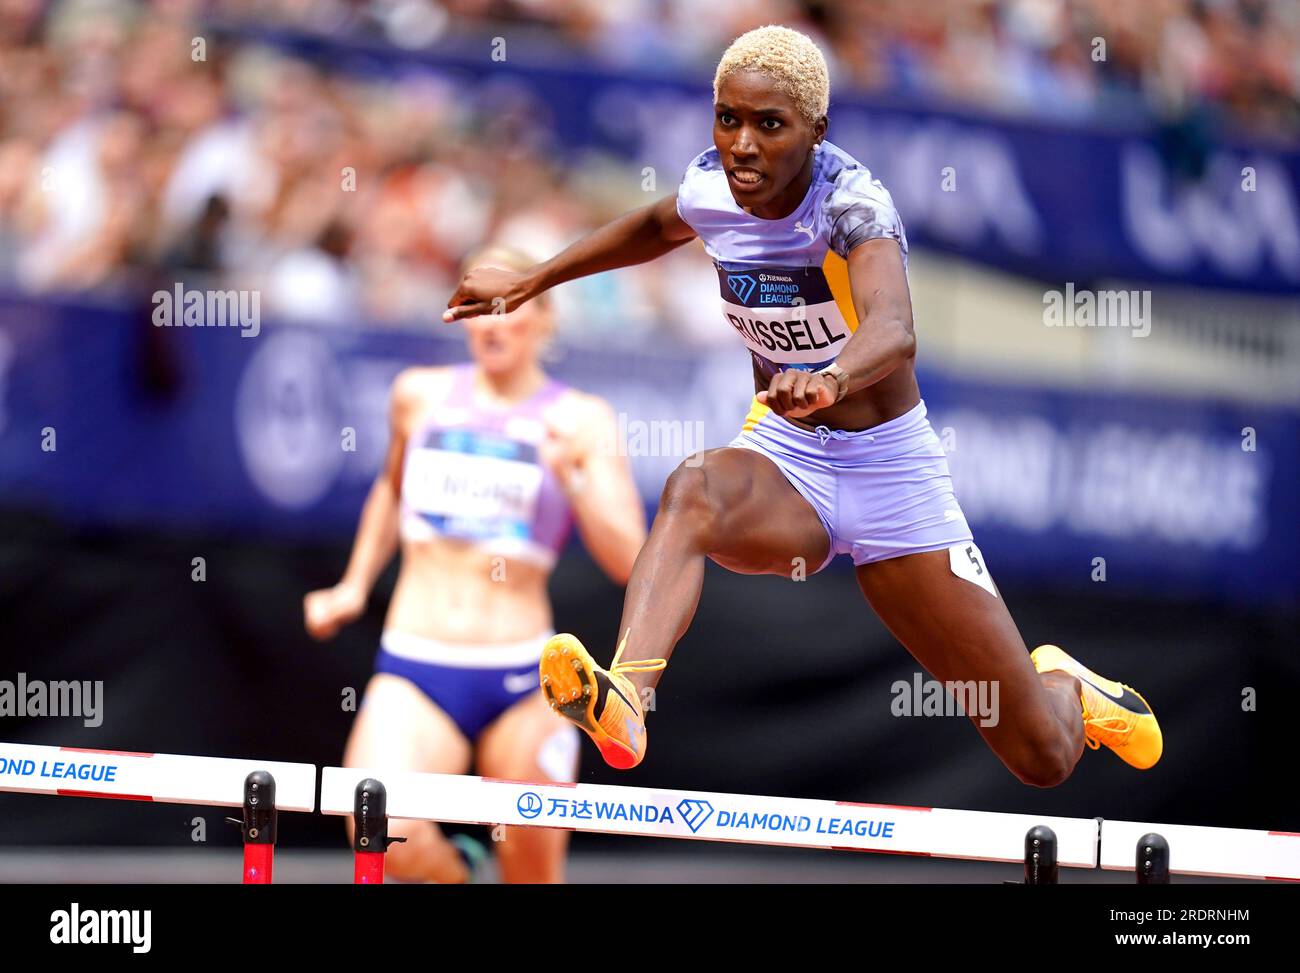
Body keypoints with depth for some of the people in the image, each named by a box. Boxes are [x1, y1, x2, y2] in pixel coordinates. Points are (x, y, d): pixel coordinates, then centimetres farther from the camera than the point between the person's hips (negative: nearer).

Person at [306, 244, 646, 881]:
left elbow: (627, 561, -8)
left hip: (521, 683, -1)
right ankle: (451, 871, 12)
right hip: (413, 673, 1)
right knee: (384, 838, -23)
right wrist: (354, 585, 23)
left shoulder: (580, 421, 1)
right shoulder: (419, 394, 10)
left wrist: (572, 478, -21)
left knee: (533, 879, 3)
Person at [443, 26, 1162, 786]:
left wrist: (830, 379, -66)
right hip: (785, 462, 3)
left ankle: (1060, 686, 37)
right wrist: (531, 282, 22)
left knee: (1044, 760, -1)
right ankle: (625, 700, -61)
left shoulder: (851, 202, -23)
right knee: (694, 490, -38)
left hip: (891, 474, -3)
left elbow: (894, 334, -45)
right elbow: (658, 226, 22)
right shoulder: (711, 189, -6)